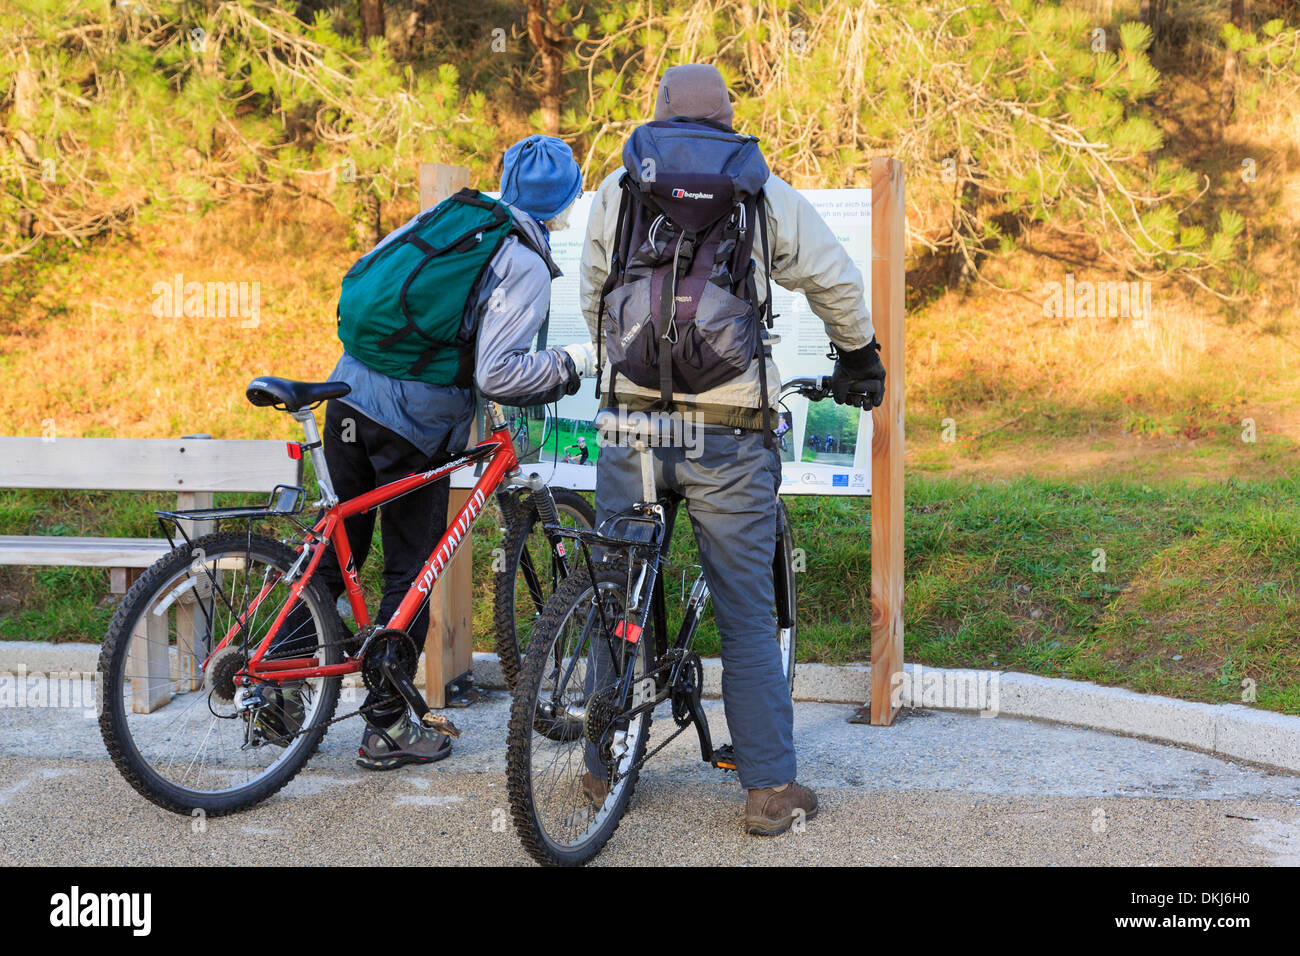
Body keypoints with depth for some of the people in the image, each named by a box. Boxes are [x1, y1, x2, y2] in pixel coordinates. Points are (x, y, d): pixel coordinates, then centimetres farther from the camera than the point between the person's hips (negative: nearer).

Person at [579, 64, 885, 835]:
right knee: (748, 615, 6)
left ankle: (605, 769, 23)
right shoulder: (764, 190, 4)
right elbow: (838, 280, 12)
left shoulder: (617, 188, 8)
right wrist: (860, 359, 30)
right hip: (730, 435, -1)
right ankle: (771, 788, 8)